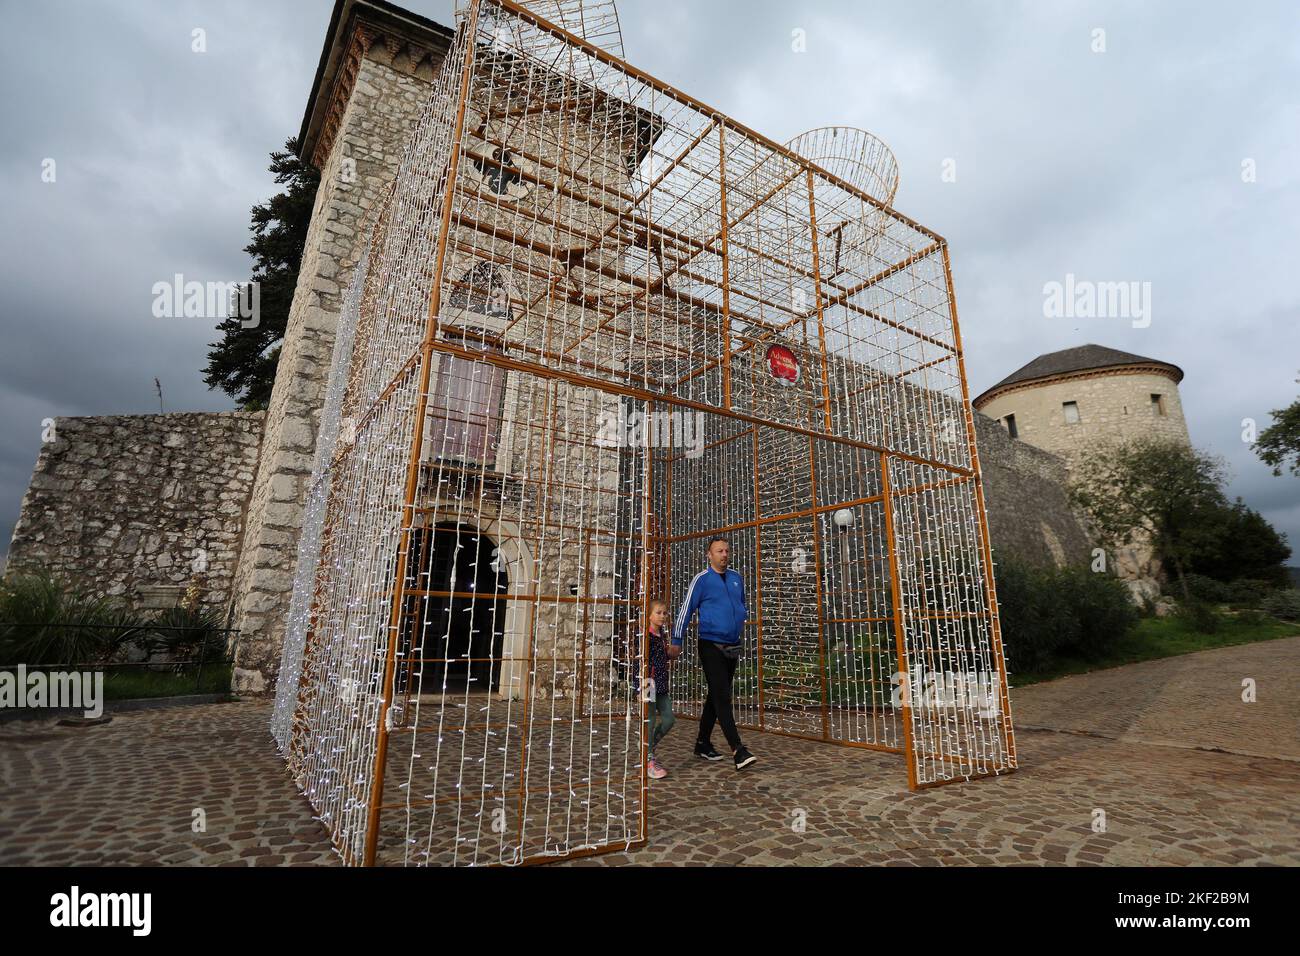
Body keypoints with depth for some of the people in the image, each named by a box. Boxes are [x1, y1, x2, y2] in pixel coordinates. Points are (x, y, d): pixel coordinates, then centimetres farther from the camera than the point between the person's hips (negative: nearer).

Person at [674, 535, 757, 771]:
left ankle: (703, 744, 26)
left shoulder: (737, 578, 10)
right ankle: (738, 751, -11)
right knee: (722, 697, -10)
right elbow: (686, 609, -6)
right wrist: (676, 640, -6)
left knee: (716, 697, 14)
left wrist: (744, 614, 5)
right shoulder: (701, 579, -7)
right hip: (711, 646, -6)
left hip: (732, 646, 6)